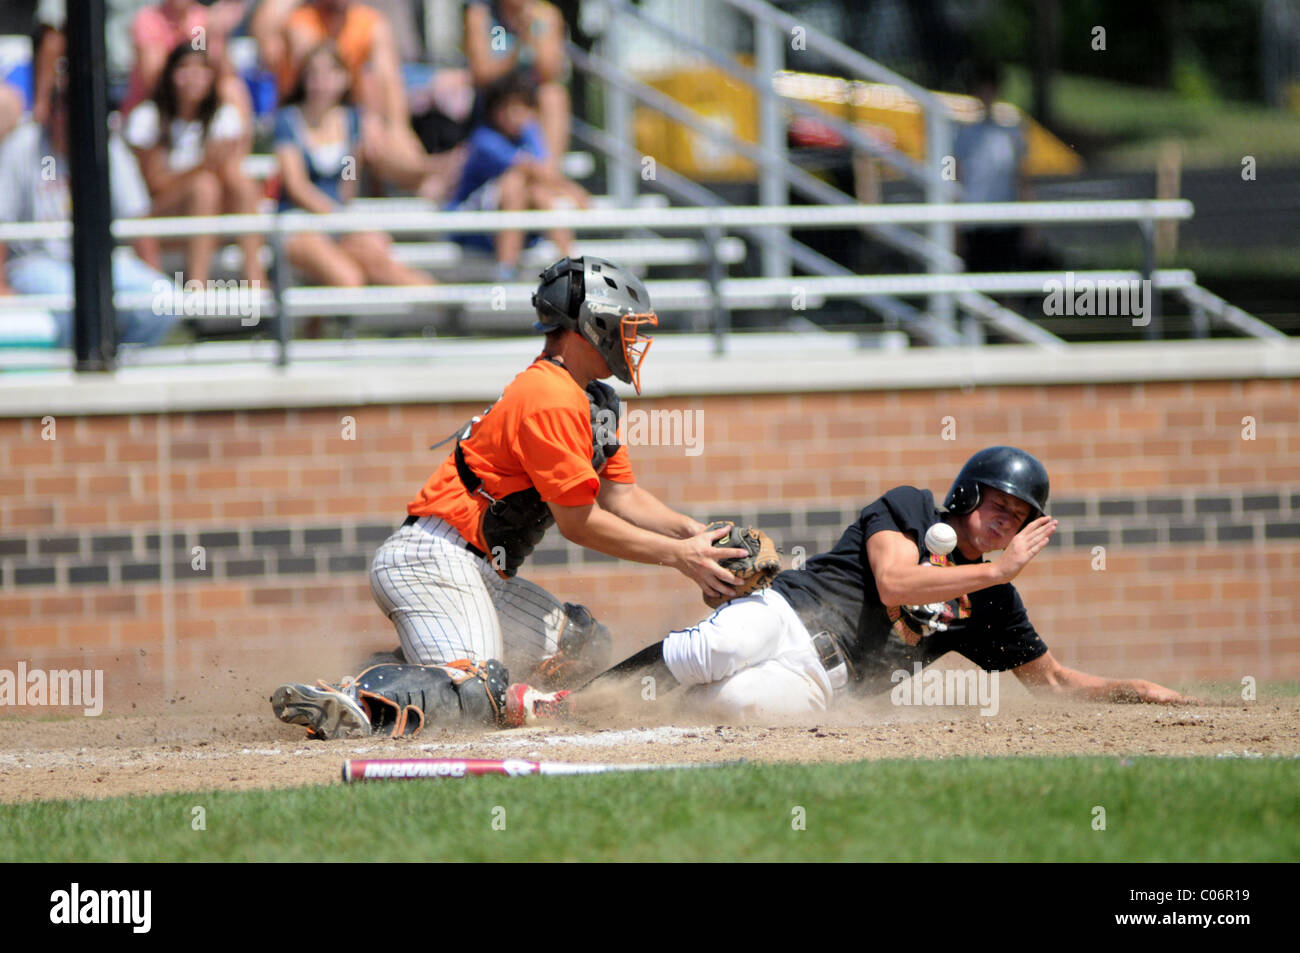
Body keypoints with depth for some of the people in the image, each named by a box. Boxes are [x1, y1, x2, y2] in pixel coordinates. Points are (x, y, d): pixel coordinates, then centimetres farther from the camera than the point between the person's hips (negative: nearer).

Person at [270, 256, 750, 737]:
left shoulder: (591, 401, 19)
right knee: (475, 689, -29)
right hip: (436, 558, -11)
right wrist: (676, 555, -10)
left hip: (483, 572, 11)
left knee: (585, 648, 12)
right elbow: (578, 522, -14)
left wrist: (692, 532, 4)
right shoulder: (551, 400, -15)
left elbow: (620, 495, 20)